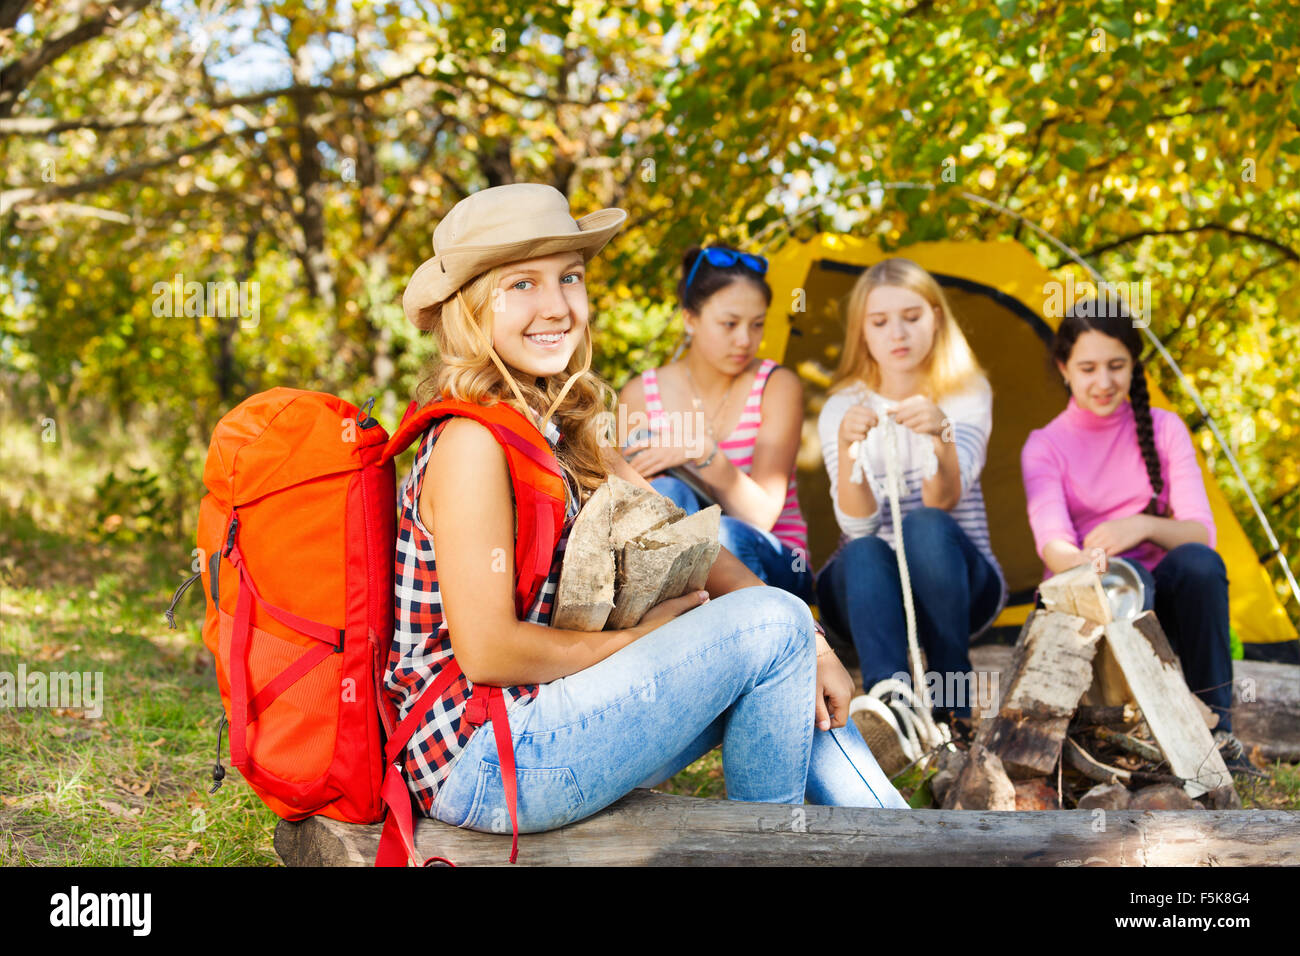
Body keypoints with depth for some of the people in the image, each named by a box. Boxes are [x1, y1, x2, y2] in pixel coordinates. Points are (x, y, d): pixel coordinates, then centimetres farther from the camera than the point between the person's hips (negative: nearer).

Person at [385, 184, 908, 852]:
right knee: (769, 624, -11)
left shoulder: (563, 424, 10)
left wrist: (807, 643, -2)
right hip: (482, 764, -9)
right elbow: (486, 650, -21)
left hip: (540, 717, 9)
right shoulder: (473, 441, -18)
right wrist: (640, 638, -9)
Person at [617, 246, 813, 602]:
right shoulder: (639, 395, 2)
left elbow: (762, 516, -14)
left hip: (776, 572, -1)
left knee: (728, 535, -37)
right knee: (665, 494, -31)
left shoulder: (777, 386, -3)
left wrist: (704, 451, -30)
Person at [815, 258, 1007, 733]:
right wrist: (847, 446, -34)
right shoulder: (842, 408, 1)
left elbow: (943, 503, -19)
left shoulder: (969, 395, -1)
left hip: (956, 582, -1)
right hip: (871, 586, 1)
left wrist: (941, 435, -39)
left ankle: (953, 693, -30)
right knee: (864, 554, -34)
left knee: (925, 526, -33)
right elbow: (858, 522, -15)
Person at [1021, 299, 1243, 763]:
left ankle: (1214, 724, -24)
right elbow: (1051, 540, -22)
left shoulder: (1164, 429, 4)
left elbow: (1201, 532, -7)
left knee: (1199, 562, -31)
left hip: (1162, 603, 2)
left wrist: (1143, 526, -29)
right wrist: (1080, 562, -48)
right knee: (1122, 574, -36)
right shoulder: (1045, 446, -3)